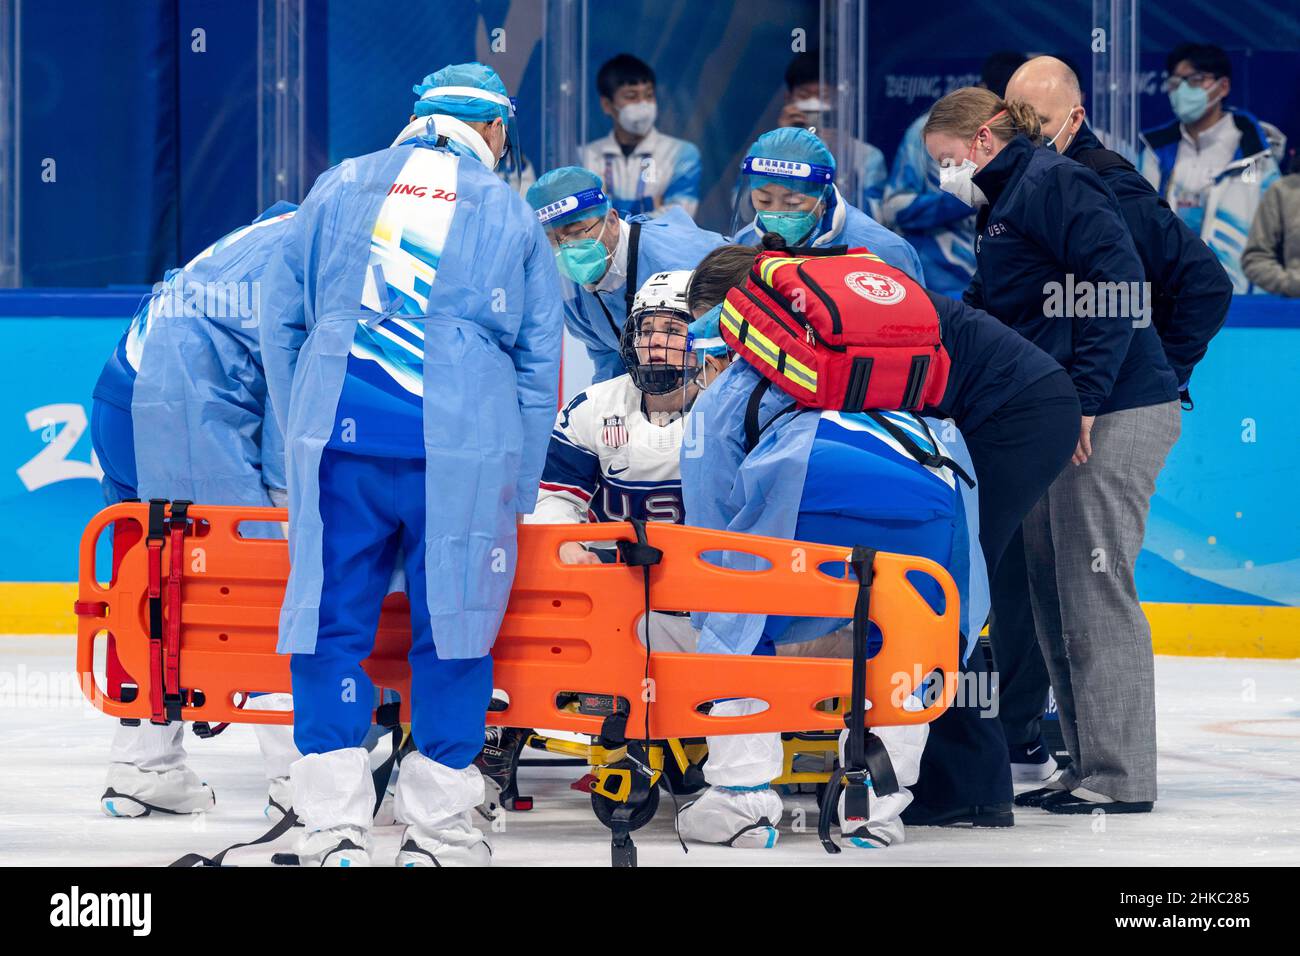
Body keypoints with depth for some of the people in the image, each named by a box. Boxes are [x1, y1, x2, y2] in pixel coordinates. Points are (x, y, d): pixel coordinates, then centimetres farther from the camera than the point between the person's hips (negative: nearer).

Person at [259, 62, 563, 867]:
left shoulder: (341, 189, 13)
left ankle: (334, 829, 2)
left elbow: (281, 323, 15)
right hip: (464, 450, -1)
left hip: (337, 438, 1)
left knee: (331, 624, 6)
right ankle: (437, 827, 12)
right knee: (453, 629, 8)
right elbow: (539, 363, 11)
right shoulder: (510, 213, 11)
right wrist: (520, 490, 15)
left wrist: (301, 436, 22)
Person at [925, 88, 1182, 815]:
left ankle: (1121, 776, -6)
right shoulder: (1002, 208, 22)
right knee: (1055, 592, 9)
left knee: (1096, 587, -9)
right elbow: (989, 319, 27)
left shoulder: (1054, 183, -8)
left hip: (1114, 417, -10)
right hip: (1058, 423, 10)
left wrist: (1086, 393, -21)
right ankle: (1089, 766, 13)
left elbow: (1119, 283, -18)